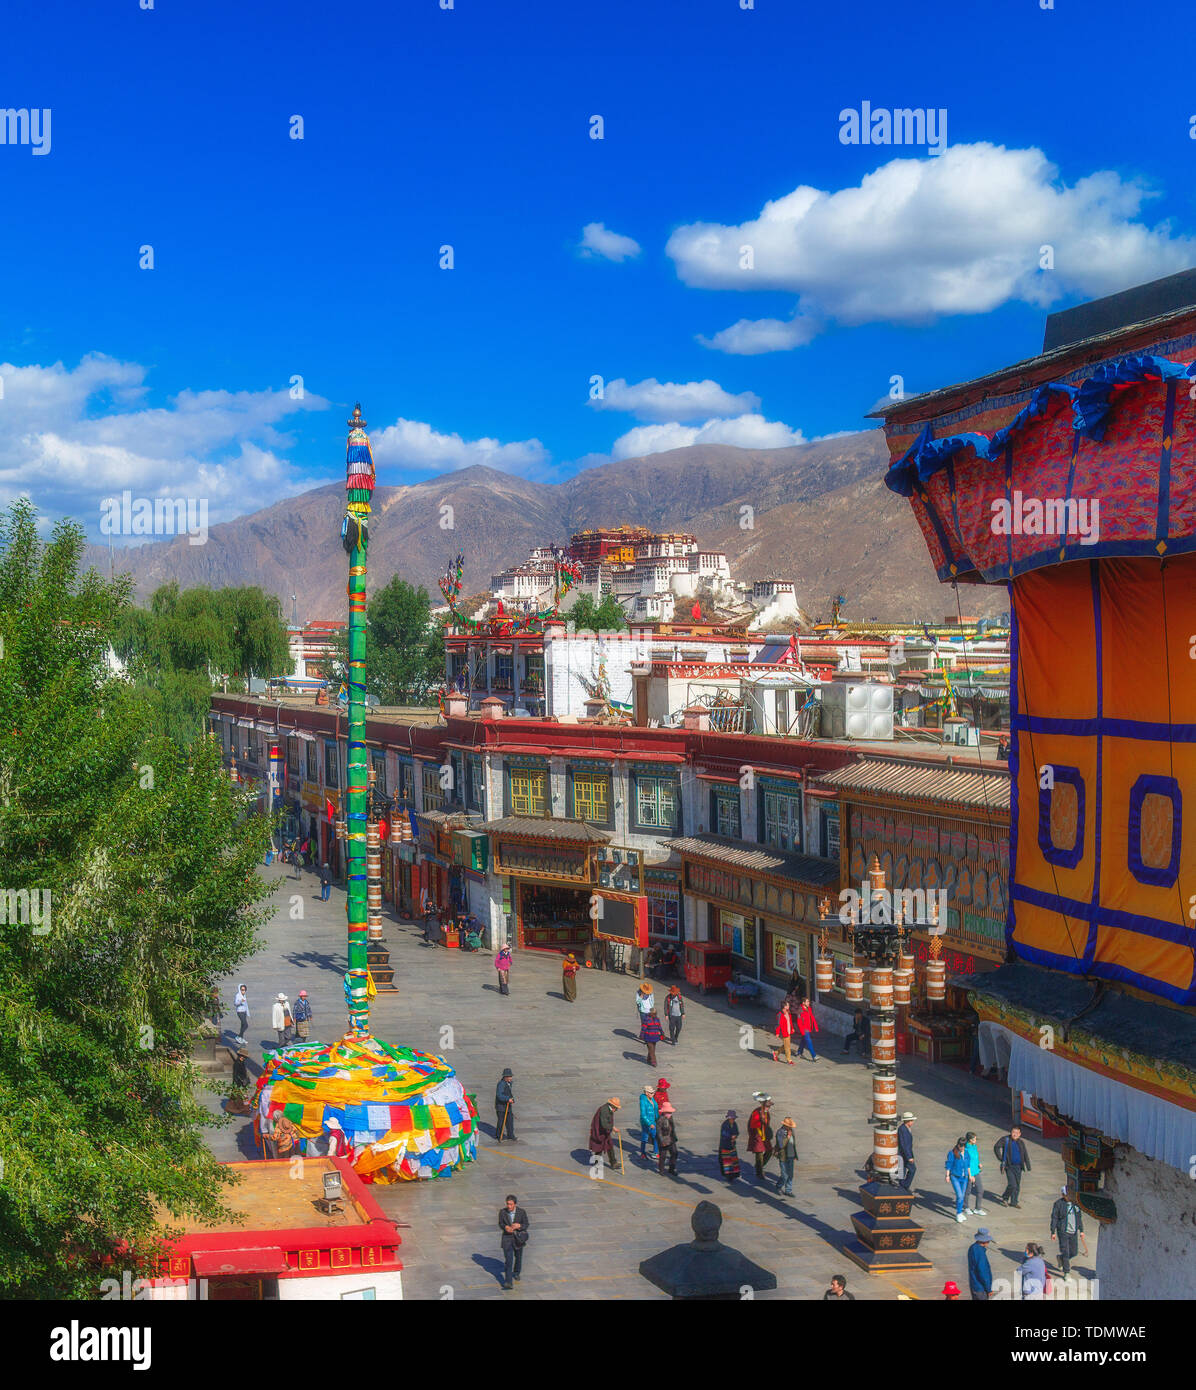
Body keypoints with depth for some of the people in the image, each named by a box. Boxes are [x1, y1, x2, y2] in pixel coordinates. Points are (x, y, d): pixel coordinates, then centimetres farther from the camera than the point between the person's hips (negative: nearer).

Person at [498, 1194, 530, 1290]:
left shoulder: (521, 1212, -16)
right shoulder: (502, 1212, -14)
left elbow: (526, 1225, -8)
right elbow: (500, 1224, -1)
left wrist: (518, 1226, -30)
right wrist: (505, 1227, -24)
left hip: (518, 1238, 1)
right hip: (507, 1238, -1)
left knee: (518, 1257, 23)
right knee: (508, 1260, -14)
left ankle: (516, 1272, 51)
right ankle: (508, 1282, -19)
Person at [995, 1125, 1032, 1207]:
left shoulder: (1021, 1142, 4)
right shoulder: (1005, 1139, -6)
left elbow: (1025, 1155, 8)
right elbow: (996, 1147, -6)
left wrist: (1028, 1167, 6)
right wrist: (1001, 1159, -10)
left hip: (1018, 1167, 4)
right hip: (1009, 1166, -4)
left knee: (1017, 1185, 9)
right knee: (1012, 1184, -12)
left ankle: (1014, 1202, 25)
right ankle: (1004, 1198, 12)